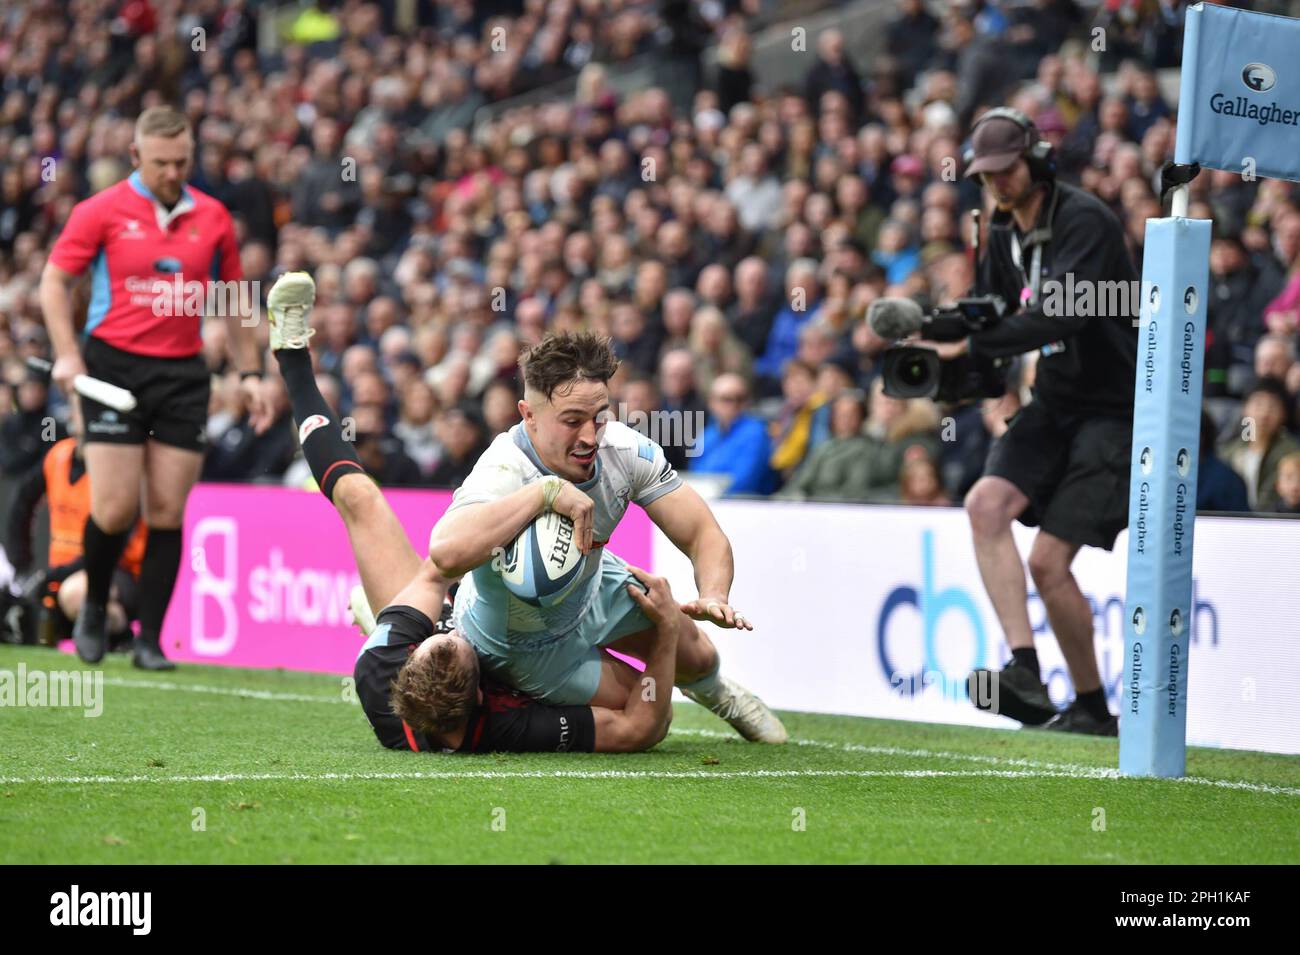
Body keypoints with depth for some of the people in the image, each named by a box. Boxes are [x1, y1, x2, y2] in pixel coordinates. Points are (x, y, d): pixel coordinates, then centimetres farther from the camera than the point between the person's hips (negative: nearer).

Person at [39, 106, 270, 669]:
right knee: (114, 508, -9)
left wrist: (249, 373, 11)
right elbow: (54, 280, 2)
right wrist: (67, 354, -10)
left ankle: (150, 639, 5)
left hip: (183, 374, 3)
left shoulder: (212, 218, 8)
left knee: (167, 512, -2)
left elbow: (233, 300, 17)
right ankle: (94, 607, 18)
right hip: (115, 366, -3)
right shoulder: (102, 211, -1)